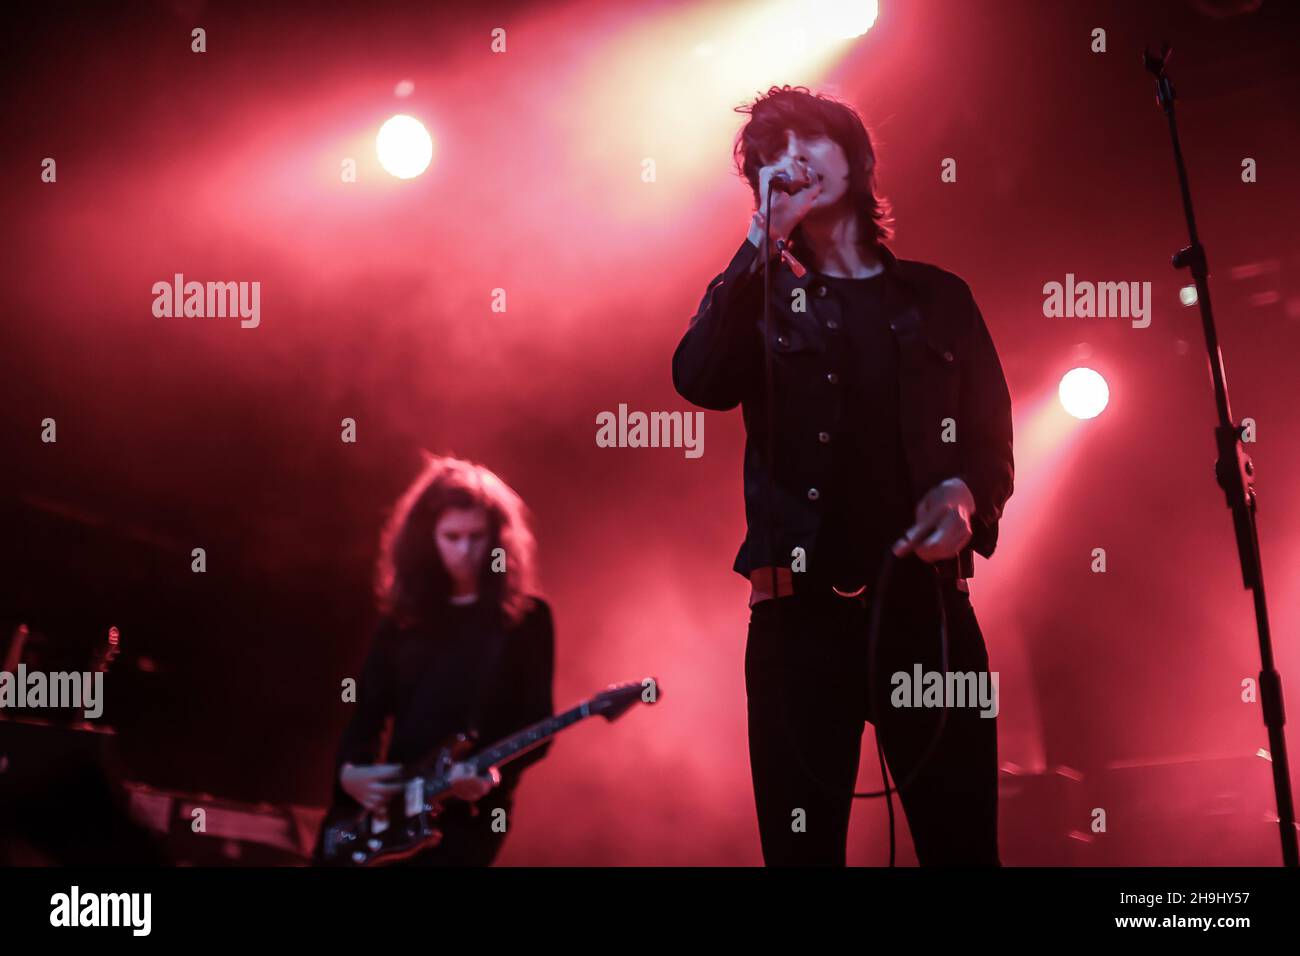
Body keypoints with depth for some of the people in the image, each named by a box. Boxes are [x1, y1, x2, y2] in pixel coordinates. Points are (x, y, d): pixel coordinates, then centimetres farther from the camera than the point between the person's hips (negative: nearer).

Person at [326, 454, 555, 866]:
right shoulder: (403, 614, 12)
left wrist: (493, 772, -21)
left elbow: (536, 723, -3)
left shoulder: (524, 616, 1)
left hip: (468, 815, -4)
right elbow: (369, 709, 12)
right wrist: (349, 769, -7)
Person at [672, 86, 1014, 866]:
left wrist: (964, 492, -10)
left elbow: (992, 438, 13)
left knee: (963, 845, -2)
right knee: (803, 848, -1)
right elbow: (701, 381, -10)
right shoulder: (759, 294, 11)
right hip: (802, 613, -1)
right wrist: (765, 237, -11)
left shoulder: (938, 297, 15)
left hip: (928, 605, 1)